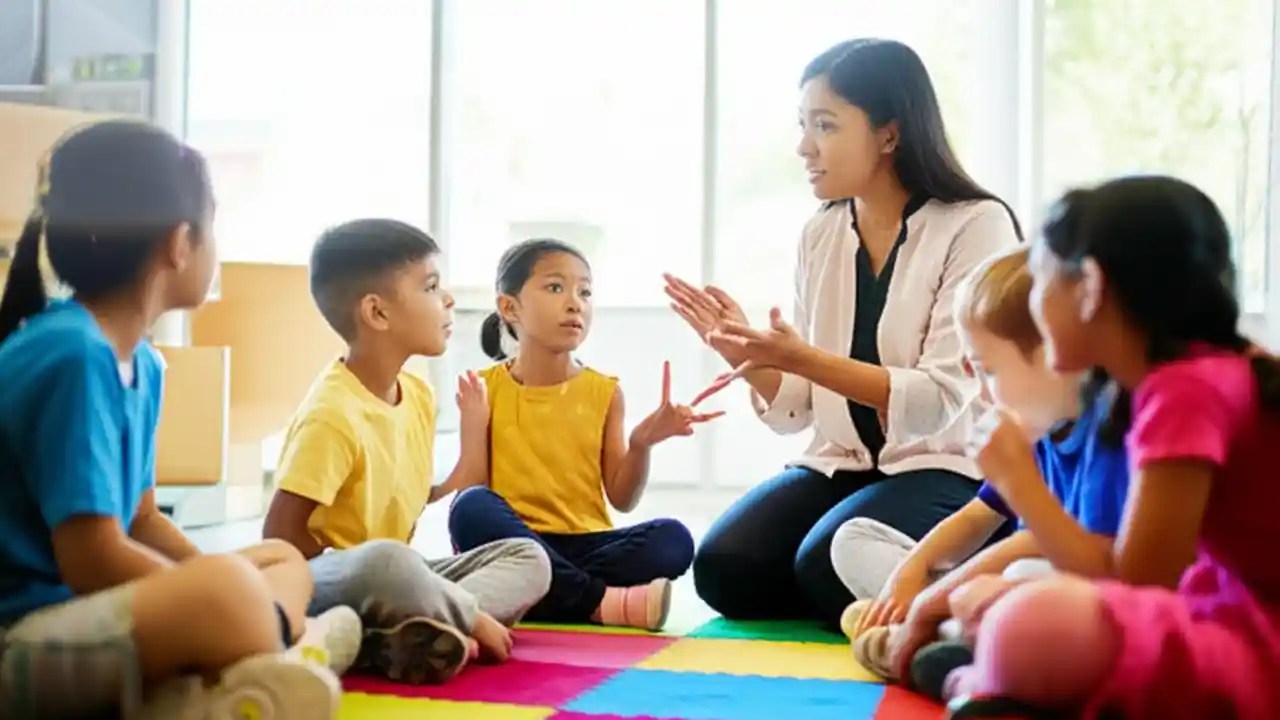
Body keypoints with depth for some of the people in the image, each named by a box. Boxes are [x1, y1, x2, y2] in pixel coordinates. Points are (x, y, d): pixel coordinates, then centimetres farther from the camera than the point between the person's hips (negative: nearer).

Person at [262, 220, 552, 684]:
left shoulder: (419, 395, 5)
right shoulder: (332, 413, -20)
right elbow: (281, 536, -21)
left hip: (388, 577, 10)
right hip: (326, 580, -10)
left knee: (529, 557, 1)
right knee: (384, 563, -42)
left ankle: (444, 625, -26)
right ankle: (474, 619, -17)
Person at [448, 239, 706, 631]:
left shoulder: (604, 391, 8)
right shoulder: (485, 388, 3)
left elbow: (623, 499, 6)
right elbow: (472, 490, -1)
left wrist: (641, 445, -11)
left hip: (582, 546, 2)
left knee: (672, 539, -25)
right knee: (472, 508, -34)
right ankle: (602, 602, -33)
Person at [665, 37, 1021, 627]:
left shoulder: (976, 224, -10)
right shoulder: (820, 234, 7)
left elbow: (941, 400, -18)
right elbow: (795, 408, 5)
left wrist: (804, 359, -26)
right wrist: (747, 357, -15)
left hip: (946, 468, -5)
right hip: (842, 464, 5)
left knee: (827, 564, -31)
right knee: (723, 565, -19)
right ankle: (878, 602, 4)